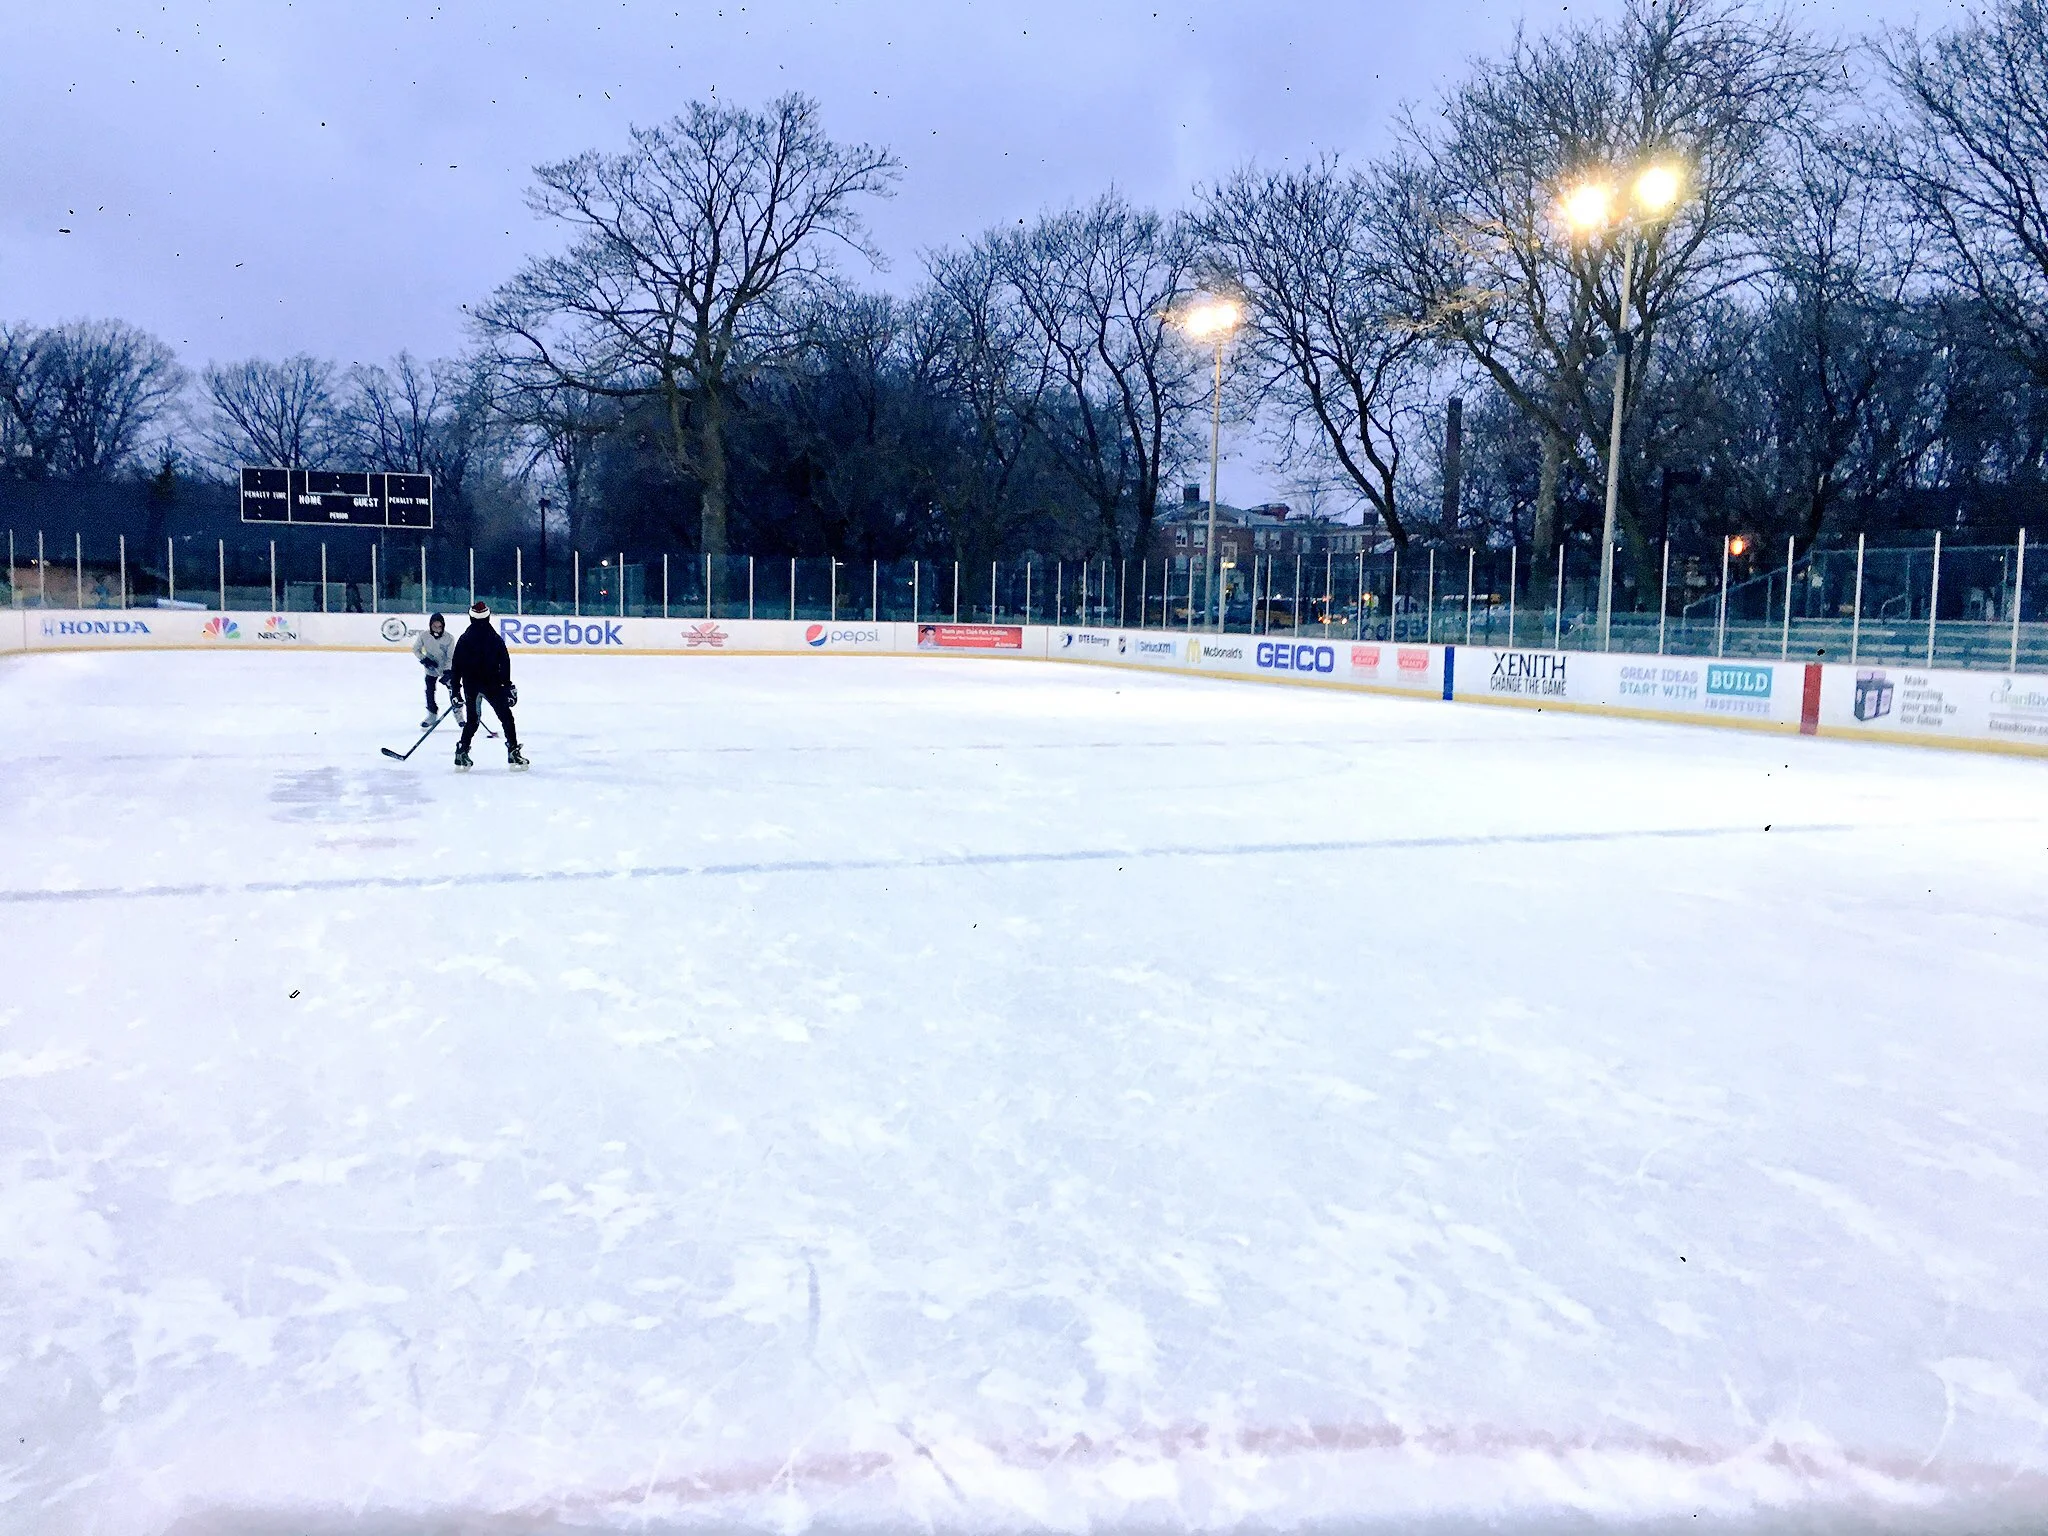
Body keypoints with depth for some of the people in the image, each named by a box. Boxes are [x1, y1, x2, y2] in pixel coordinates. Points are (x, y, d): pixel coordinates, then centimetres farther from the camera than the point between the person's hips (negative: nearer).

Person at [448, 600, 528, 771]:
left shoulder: (464, 639, 0)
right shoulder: (495, 638, -5)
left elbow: (456, 666, 2)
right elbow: (504, 663, -6)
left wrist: (455, 688, 8)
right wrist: (508, 685, 2)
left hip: (471, 686, 3)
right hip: (492, 684, -3)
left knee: (473, 719, 17)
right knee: (506, 717, 5)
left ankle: (462, 752, 9)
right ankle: (513, 753, -2)